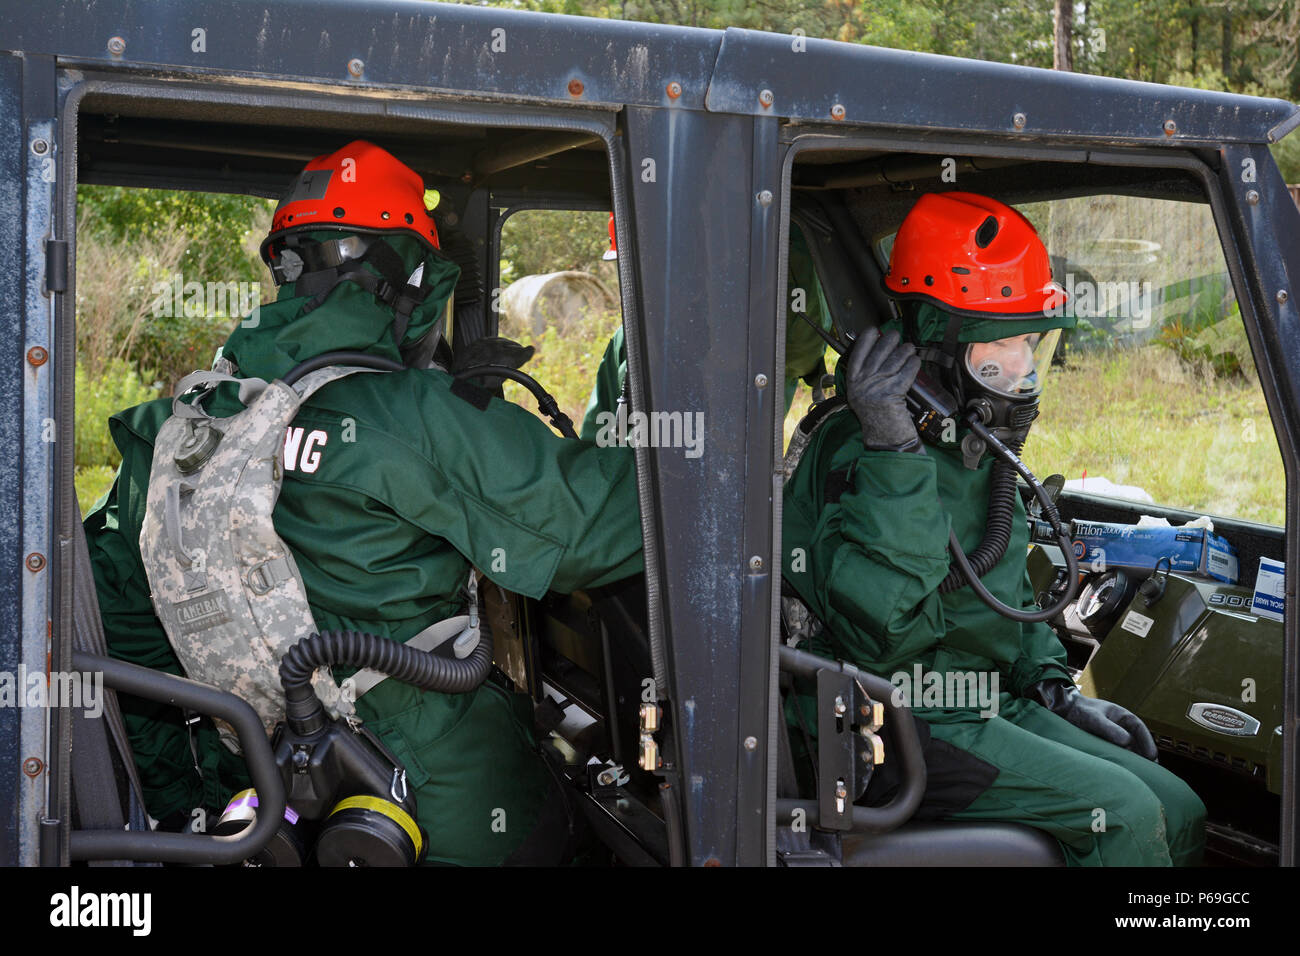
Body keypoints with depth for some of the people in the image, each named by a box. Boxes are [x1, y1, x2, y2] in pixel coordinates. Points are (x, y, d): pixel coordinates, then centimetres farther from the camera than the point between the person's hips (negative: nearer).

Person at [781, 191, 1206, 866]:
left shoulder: (980, 445, 12)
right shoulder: (856, 449, -20)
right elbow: (881, 630, -32)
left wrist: (1054, 686, 13)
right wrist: (893, 453, -36)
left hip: (991, 704, 9)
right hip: (897, 729, -9)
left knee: (1179, 812, 1)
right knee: (1123, 811, -19)